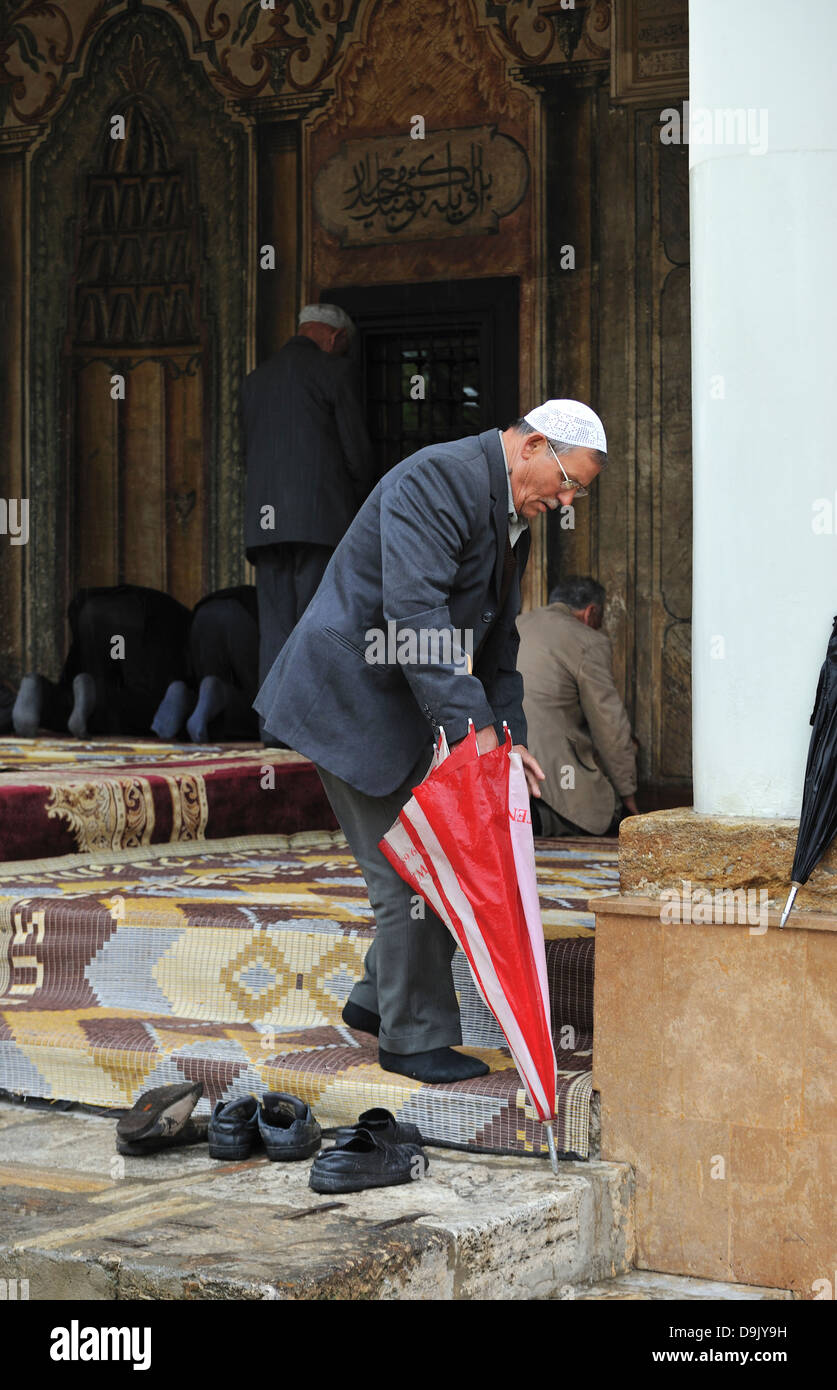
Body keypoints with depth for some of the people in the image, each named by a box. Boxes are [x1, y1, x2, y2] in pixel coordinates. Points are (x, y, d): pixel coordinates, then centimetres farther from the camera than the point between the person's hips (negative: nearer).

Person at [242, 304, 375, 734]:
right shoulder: (333, 371, 0)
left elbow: (253, 450, 19)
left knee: (275, 624, 5)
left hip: (265, 520, 5)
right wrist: (358, 503, 14)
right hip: (320, 516, -5)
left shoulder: (255, 380, 20)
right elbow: (356, 449, -2)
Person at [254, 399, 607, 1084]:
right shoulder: (438, 478, -20)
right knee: (408, 871, -6)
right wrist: (471, 724, -31)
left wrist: (507, 735, 4)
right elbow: (414, 607, -30)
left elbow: (495, 640, 17)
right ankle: (414, 1036, 6)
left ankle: (379, 997, 29)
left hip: (408, 705, 10)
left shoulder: (511, 515, 11)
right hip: (356, 696, -10)